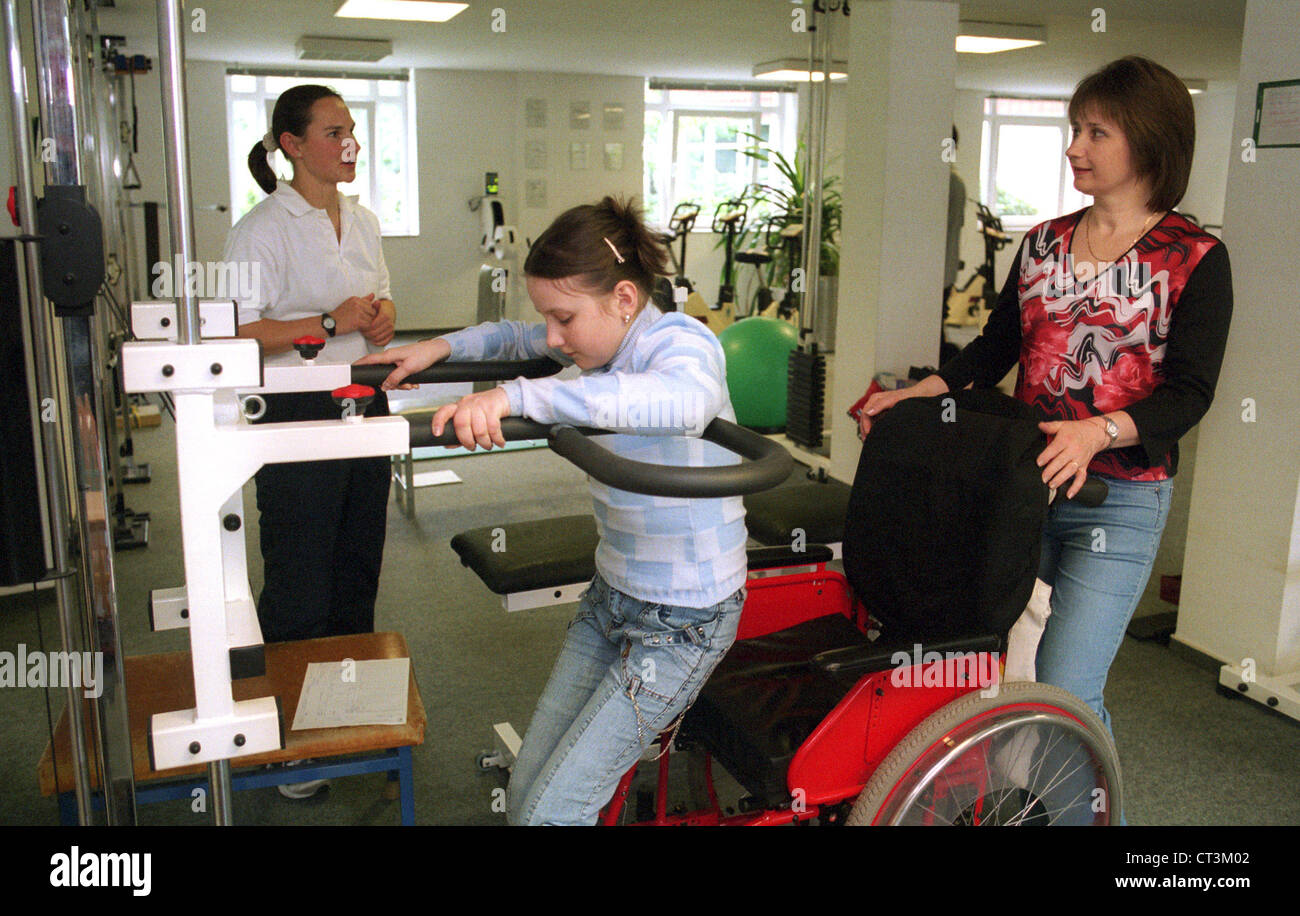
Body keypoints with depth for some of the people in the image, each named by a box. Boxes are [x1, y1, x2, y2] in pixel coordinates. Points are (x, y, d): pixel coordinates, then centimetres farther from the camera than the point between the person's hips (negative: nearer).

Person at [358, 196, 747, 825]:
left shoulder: (680, 341, -21)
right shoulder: (607, 339, 3)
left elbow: (683, 400, -47)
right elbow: (520, 338, 25)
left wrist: (515, 396, -51)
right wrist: (440, 347, 8)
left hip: (684, 619, -8)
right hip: (612, 594, 8)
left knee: (550, 811, -9)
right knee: (525, 792, 7)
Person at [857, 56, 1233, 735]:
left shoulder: (1194, 258, -4)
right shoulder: (1043, 243, 12)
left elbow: (1189, 391, -11)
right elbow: (995, 348, 14)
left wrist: (1097, 431, -28)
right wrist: (914, 395, -1)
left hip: (1120, 503, -5)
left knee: (1063, 695, -9)